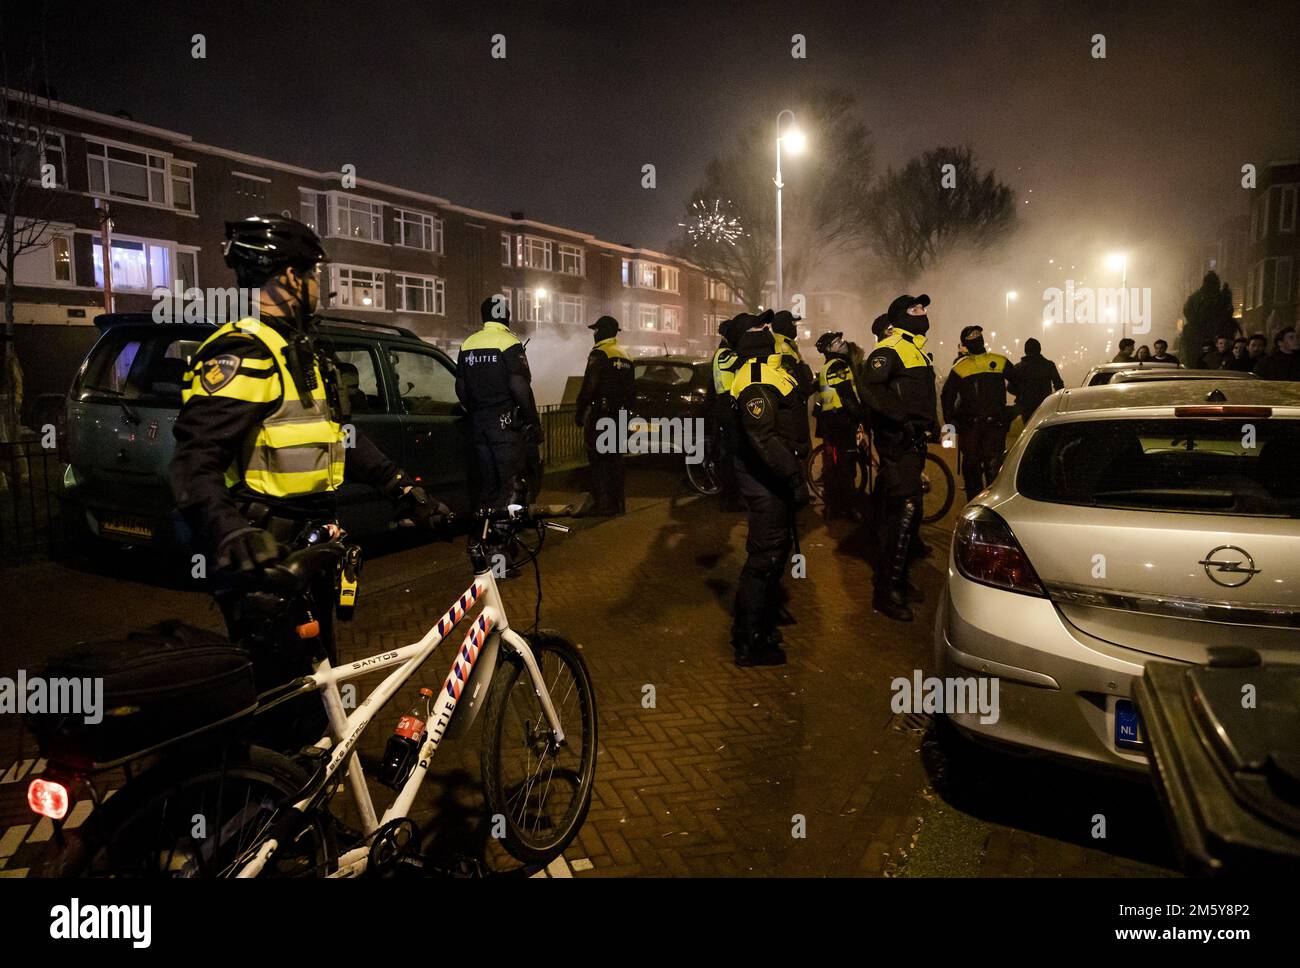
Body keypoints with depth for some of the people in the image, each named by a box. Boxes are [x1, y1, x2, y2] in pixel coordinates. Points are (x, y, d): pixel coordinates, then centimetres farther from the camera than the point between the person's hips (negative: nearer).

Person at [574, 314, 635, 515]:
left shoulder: (599, 354, -11)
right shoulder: (625, 356, 17)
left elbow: (588, 387, -17)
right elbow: (631, 389, 22)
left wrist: (579, 412, -13)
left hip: (599, 414, -8)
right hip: (618, 415, 8)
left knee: (598, 458, -6)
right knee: (615, 457, 12)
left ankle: (602, 503, -7)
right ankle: (617, 502, 16)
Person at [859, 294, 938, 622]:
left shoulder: (915, 350, 21)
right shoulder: (891, 349, -12)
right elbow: (868, 387, -27)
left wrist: (926, 426, 21)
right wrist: (901, 416, -28)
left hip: (911, 441, 11)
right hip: (897, 443, -11)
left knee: (908, 513, 16)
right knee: (904, 512, -12)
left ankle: (898, 579, 29)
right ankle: (886, 592, -6)